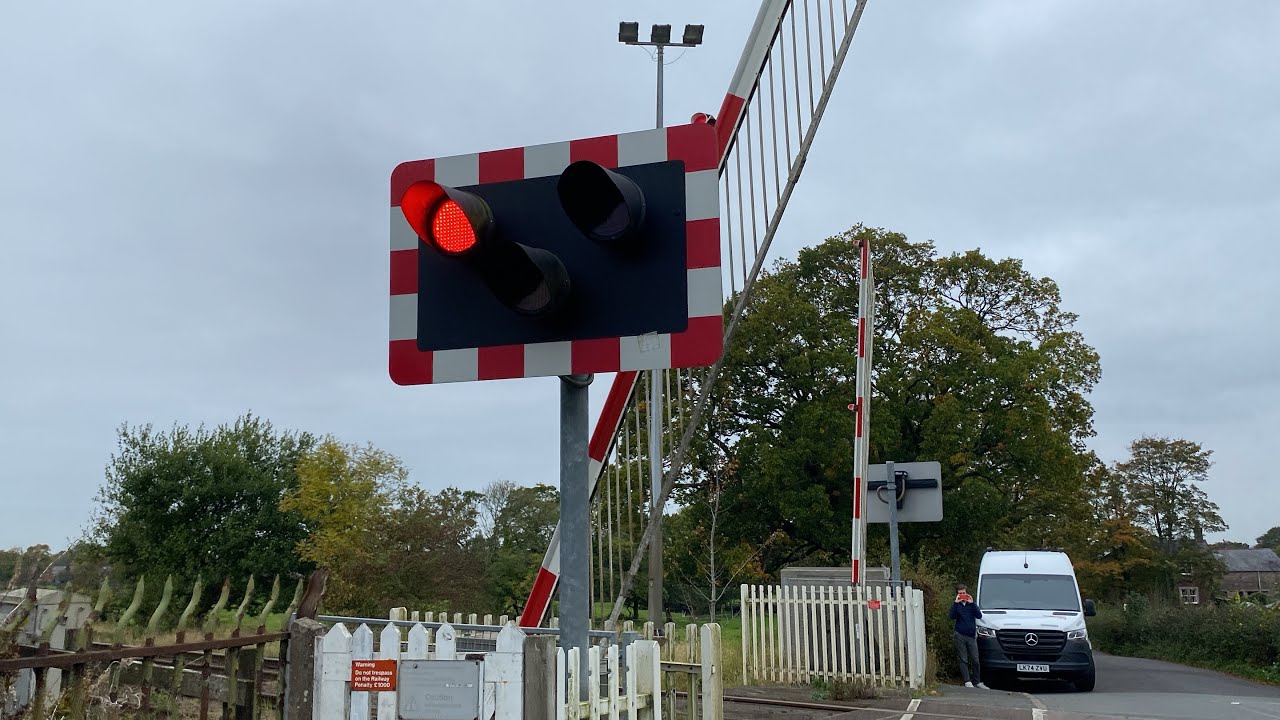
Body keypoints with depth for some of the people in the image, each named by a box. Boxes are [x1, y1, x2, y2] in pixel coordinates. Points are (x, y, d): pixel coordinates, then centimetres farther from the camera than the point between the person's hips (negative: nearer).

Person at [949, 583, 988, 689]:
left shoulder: (972, 604, 8)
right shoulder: (956, 605, 5)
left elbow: (979, 615, -5)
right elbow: (952, 616, -12)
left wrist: (972, 603, -13)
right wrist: (956, 603, -17)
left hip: (972, 635, 1)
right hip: (960, 635, -1)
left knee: (975, 660, 3)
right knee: (964, 660, 0)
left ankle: (977, 681, 13)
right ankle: (967, 682, 1)